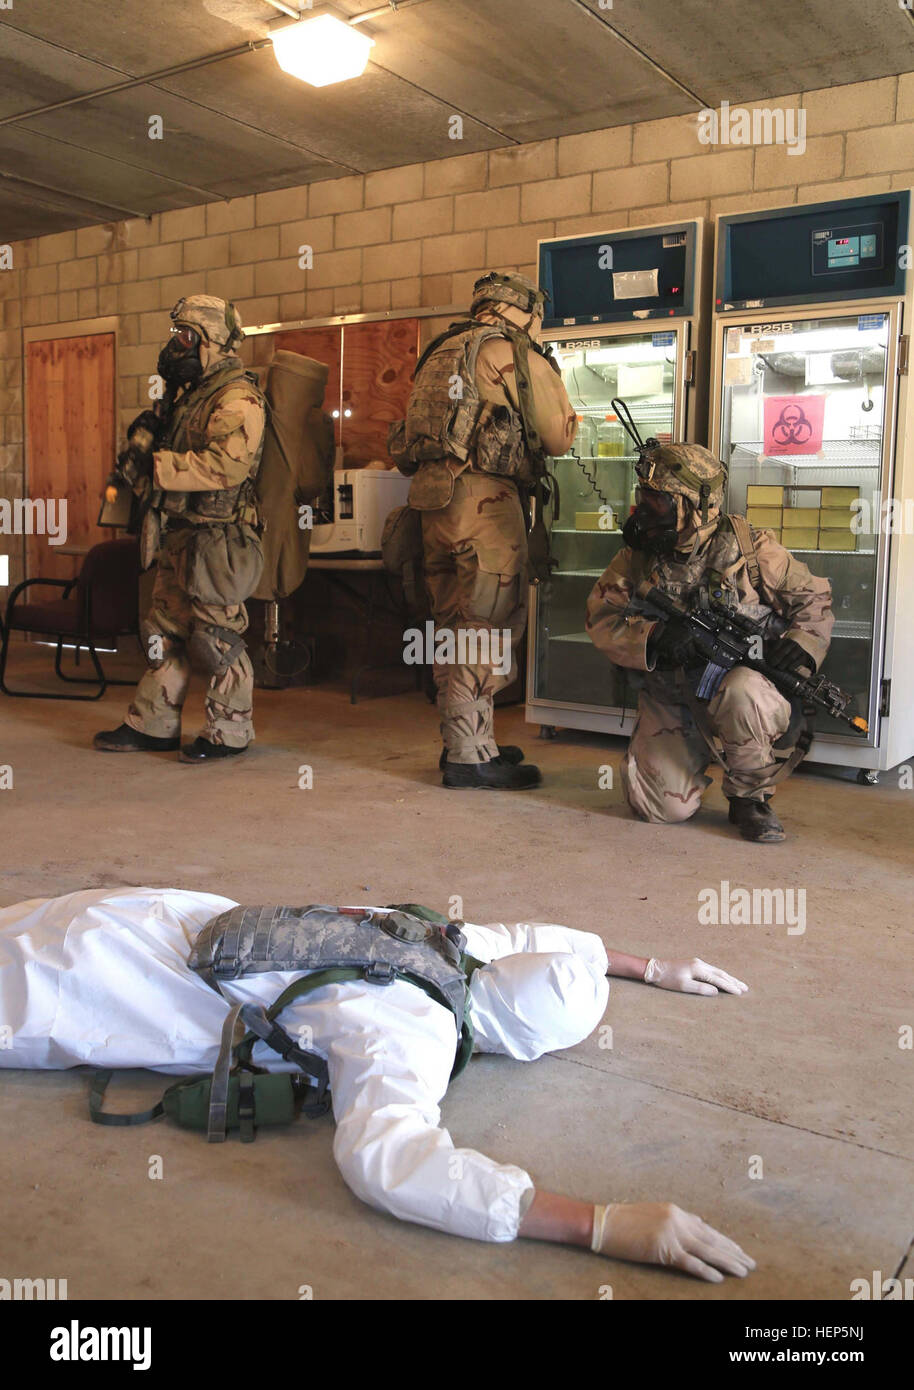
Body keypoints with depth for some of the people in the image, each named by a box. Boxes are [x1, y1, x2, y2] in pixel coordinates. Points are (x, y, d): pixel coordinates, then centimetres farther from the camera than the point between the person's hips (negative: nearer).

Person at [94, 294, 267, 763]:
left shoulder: (237, 399, -12)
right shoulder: (188, 394, 18)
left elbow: (227, 464, -26)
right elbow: (175, 452, 24)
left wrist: (156, 468, -22)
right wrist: (147, 436, 1)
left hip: (216, 537, -9)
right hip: (178, 533, 9)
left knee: (216, 635, -3)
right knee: (165, 628, 12)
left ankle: (230, 730, 9)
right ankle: (152, 724, 21)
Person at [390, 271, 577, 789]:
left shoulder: (441, 352, 22)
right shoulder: (515, 353, -1)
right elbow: (559, 437, 3)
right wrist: (557, 391, 22)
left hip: (434, 500, 8)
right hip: (485, 500, -8)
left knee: (458, 626, 14)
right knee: (489, 627, -5)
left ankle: (464, 740, 22)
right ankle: (469, 756, -4)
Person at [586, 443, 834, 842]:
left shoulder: (749, 547, -6)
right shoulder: (637, 555, 1)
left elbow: (813, 596, 5)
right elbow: (602, 618, -5)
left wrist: (803, 644, -15)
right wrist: (656, 637, -23)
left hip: (744, 681, -2)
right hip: (672, 699, 2)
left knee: (743, 693, -40)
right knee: (663, 806, -13)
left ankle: (750, 797, -11)